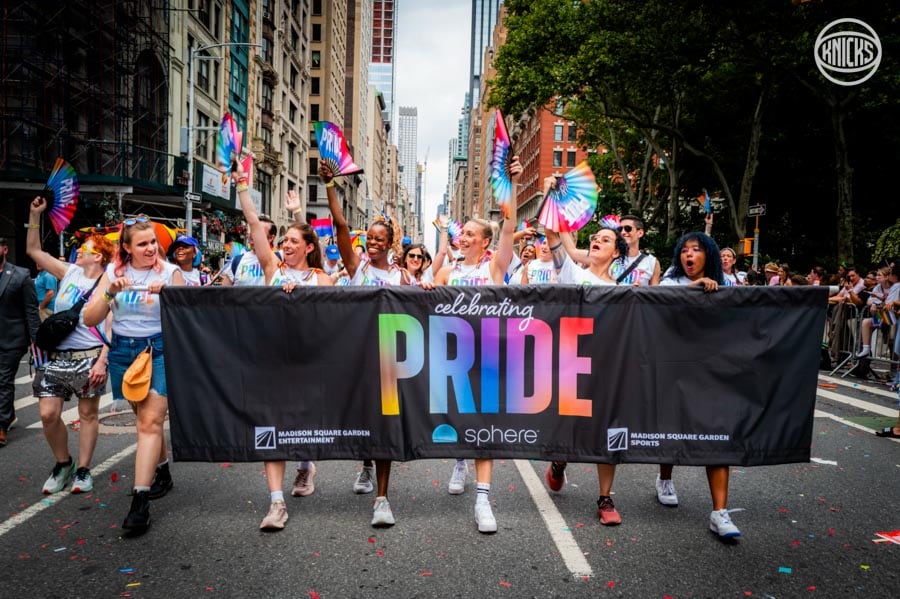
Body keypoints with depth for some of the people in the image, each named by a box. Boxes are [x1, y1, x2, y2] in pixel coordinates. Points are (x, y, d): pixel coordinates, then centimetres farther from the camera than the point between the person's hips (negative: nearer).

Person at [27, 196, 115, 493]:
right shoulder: (69, 272, 9)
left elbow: (111, 329, -9)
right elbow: (34, 251, 14)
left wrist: (102, 361, -19)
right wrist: (35, 214, 8)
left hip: (88, 357, -4)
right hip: (56, 355, 5)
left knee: (88, 413, 6)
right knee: (48, 413, -1)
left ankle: (83, 469, 18)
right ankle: (62, 464, 20)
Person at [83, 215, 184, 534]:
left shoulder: (170, 272, -3)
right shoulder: (114, 272, 3)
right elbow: (89, 319, -2)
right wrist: (110, 293, -18)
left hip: (160, 350, -3)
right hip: (123, 351, 4)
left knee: (151, 421, -13)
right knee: (145, 418, 15)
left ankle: (140, 501, -14)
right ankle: (163, 473, 35)